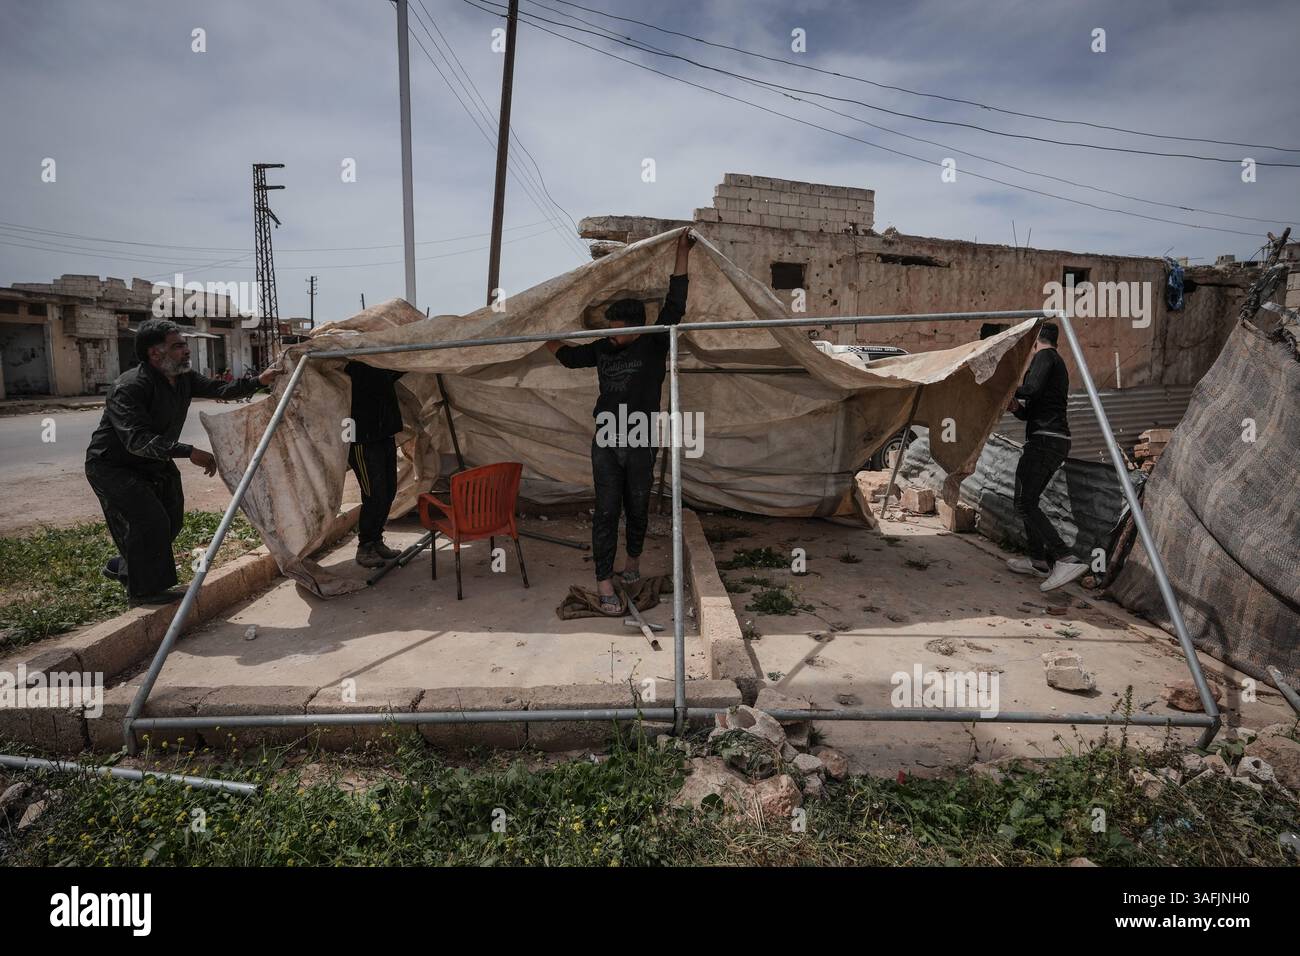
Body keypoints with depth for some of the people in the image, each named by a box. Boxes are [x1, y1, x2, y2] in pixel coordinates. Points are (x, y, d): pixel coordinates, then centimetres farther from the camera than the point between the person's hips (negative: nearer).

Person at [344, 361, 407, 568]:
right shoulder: (355, 366, -14)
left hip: (384, 435, 9)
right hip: (363, 440, -9)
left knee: (388, 491, 12)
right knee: (375, 495, -8)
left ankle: (376, 541, 26)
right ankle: (364, 548, 7)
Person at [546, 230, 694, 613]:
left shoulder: (654, 345, -3)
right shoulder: (603, 349, 5)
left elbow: (674, 306, -11)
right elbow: (570, 356, 24)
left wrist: (682, 255, -13)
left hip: (641, 445, -1)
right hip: (605, 444, 2)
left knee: (637, 509, 13)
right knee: (607, 512, -2)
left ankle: (633, 560, 38)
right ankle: (605, 584, 0)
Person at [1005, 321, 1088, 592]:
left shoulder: (1045, 356, -3)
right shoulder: (1059, 363, 27)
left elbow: (1033, 388, -22)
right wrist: (1016, 407, 6)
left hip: (1045, 439, -10)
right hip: (1057, 440, 10)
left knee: (1024, 503, -14)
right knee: (1029, 500, 17)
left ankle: (1066, 560, -22)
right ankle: (1039, 560, 21)